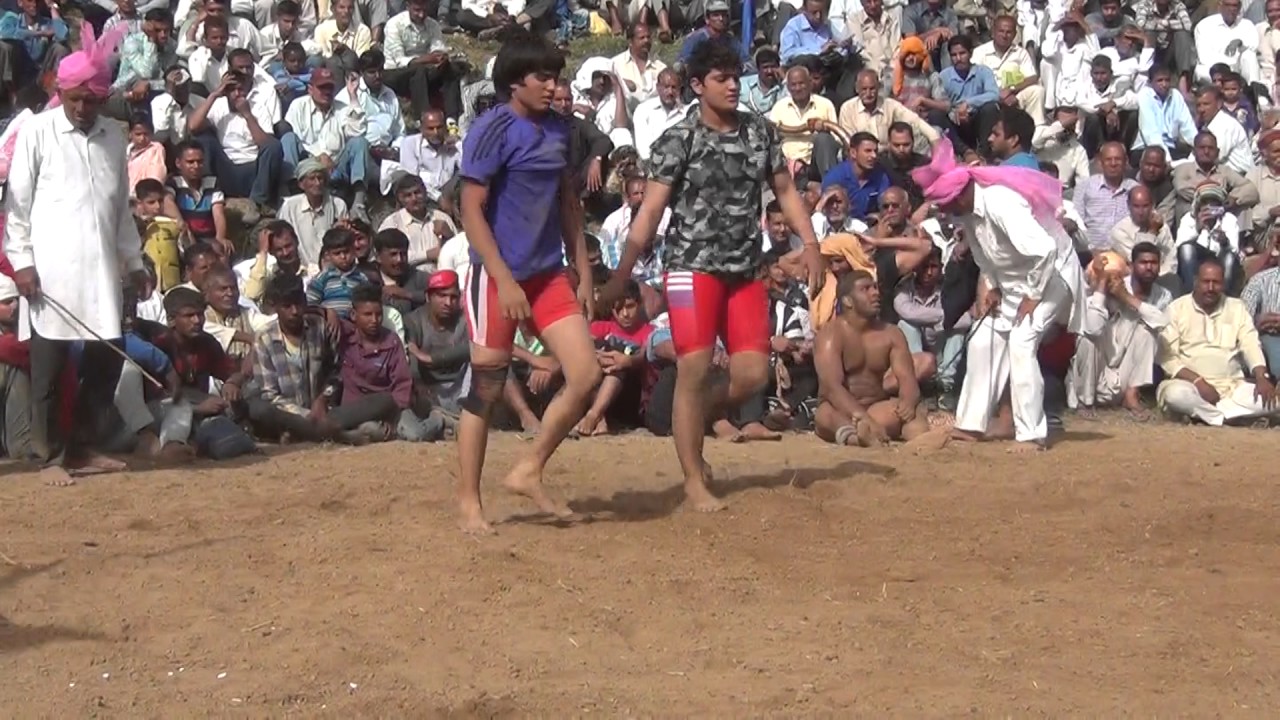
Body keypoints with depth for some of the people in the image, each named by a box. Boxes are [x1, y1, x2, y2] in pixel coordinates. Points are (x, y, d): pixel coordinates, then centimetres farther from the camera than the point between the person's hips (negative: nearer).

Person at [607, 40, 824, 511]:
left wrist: (810, 244, 0)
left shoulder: (761, 132, 8)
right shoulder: (678, 140, -7)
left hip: (746, 271, 5)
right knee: (695, 369, -8)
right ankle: (694, 481, 1)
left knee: (753, 374, 0)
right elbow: (650, 210, -10)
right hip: (692, 267, -5)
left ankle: (691, 425, 28)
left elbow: (785, 191, 14)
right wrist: (622, 273, -17)